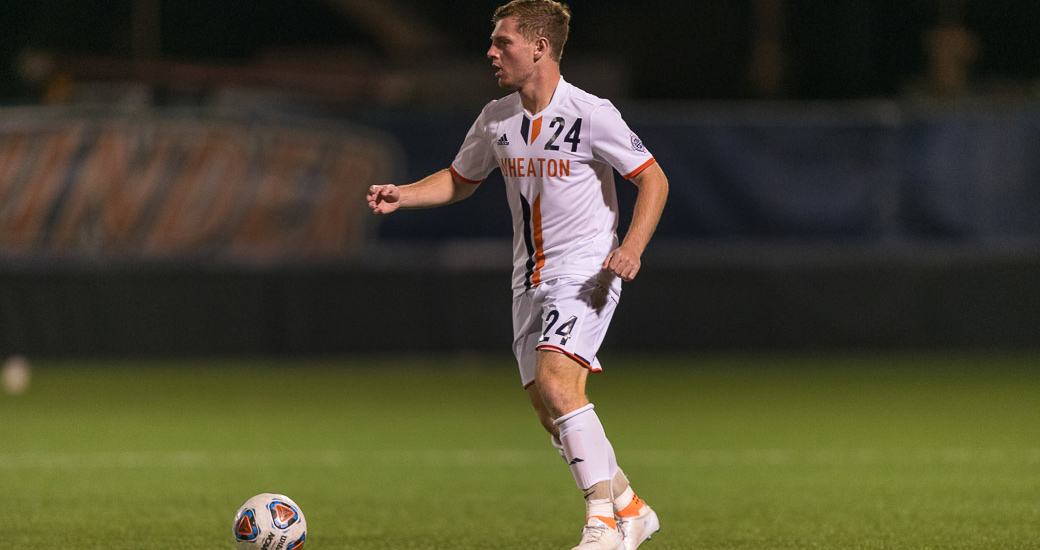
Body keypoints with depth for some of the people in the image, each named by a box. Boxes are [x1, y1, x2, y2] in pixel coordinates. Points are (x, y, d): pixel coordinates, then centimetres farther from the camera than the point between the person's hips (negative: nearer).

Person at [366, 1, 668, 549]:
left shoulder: (591, 114, -14)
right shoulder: (496, 119, 6)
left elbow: (653, 179, -9)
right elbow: (460, 179, 20)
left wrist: (631, 247, -23)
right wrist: (401, 195, 3)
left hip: (586, 272, -7)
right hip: (531, 276, 7)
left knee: (556, 382, -25)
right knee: (548, 407, 4)